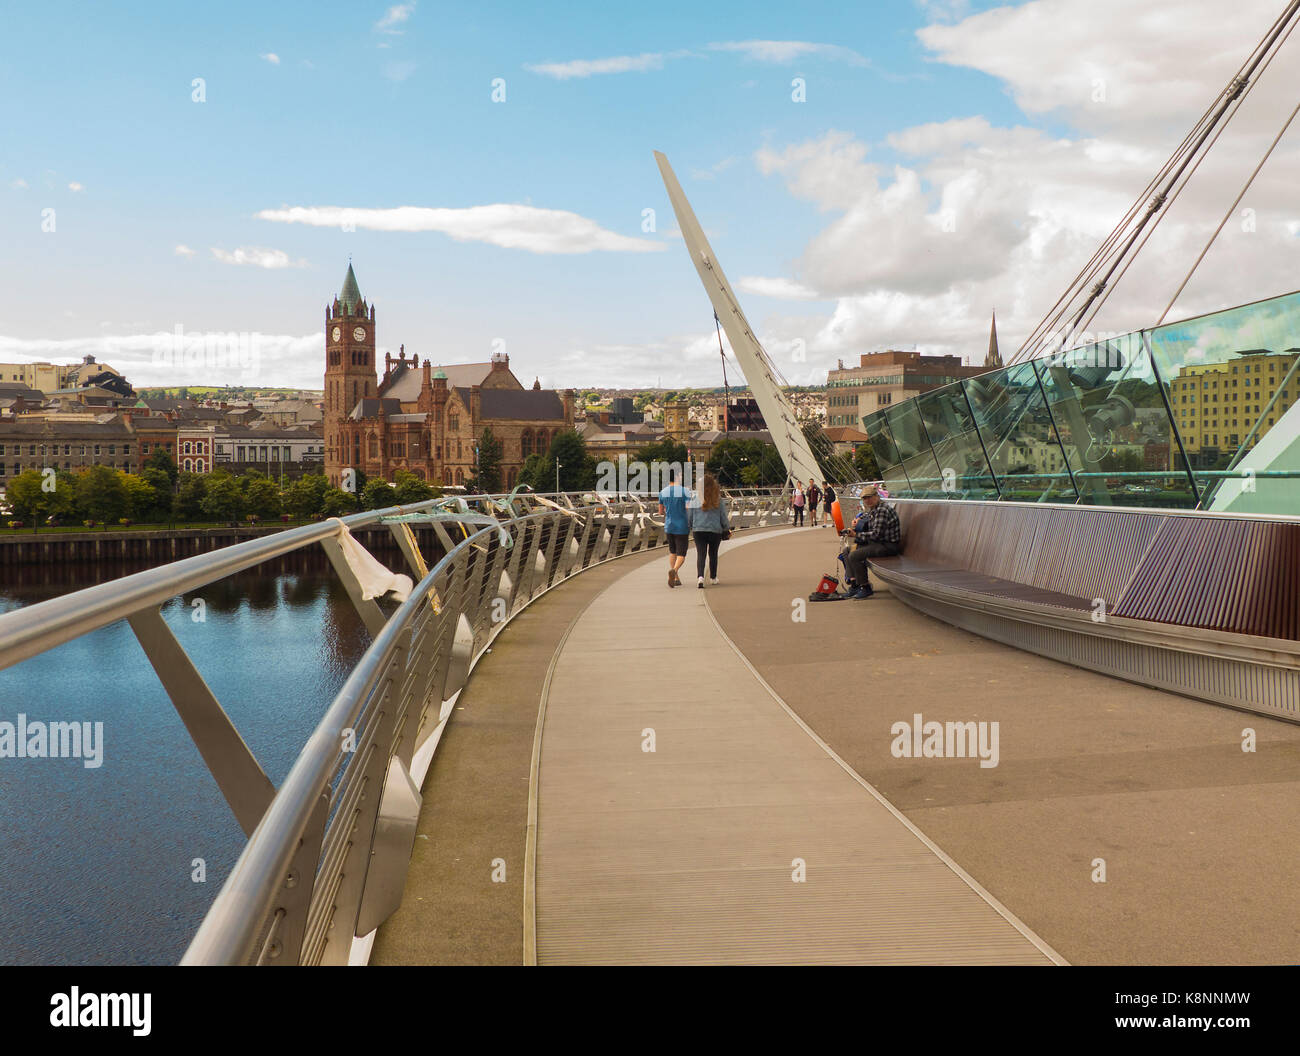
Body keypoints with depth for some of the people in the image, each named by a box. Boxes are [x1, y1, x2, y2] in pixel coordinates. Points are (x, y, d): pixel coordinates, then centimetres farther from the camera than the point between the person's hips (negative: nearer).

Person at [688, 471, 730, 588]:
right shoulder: (719, 500, -5)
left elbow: (689, 516, 1)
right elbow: (724, 517, 0)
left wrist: (688, 528, 19)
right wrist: (727, 528, 17)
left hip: (698, 530, 0)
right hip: (715, 530, 0)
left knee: (700, 555, -1)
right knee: (713, 554, 17)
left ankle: (700, 577, -22)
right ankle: (713, 578, 29)